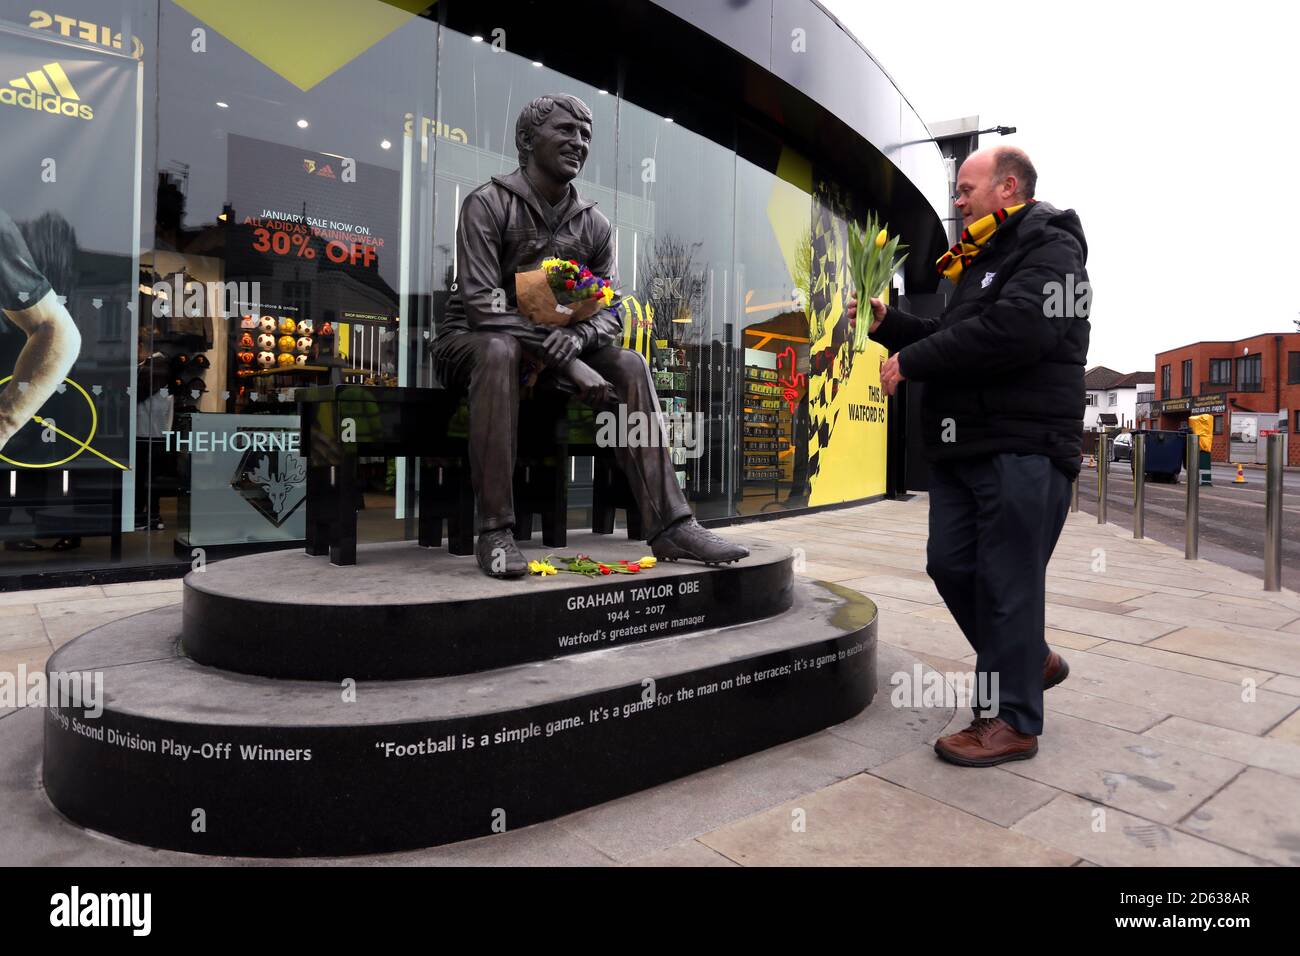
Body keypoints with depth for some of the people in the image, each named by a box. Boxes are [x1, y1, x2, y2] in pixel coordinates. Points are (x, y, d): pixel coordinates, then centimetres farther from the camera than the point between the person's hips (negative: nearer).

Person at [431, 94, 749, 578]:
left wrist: (576, 338, -24)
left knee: (630, 365, -16)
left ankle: (669, 524, -20)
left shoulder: (594, 224, 5)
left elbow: (610, 311, 2)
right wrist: (567, 363, -30)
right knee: (500, 351, -38)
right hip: (470, 341, -4)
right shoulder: (488, 204, -11)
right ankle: (494, 532, -35)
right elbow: (482, 303, -22)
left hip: (553, 347, 5)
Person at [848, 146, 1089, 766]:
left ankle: (1011, 720, 10)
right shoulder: (979, 262, 24)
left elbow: (1013, 333, -23)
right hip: (962, 447, 9)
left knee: (1007, 579, -4)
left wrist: (910, 361, -17)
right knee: (951, 564, 10)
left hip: (1021, 448, -9)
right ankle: (1031, 661, 31)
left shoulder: (1050, 249, -6)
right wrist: (887, 324, 11)